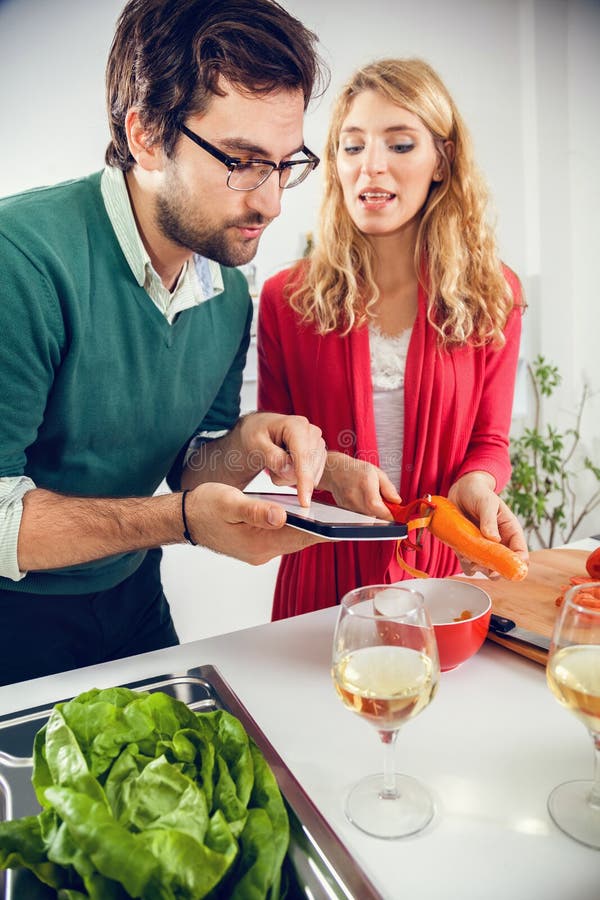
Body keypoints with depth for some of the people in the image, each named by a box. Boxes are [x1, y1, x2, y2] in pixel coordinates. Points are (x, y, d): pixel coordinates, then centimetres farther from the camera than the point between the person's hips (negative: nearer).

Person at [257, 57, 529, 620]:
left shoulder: (493, 295, -2)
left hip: (439, 566, 1)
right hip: (323, 569, 0)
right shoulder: (287, 299, -5)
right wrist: (330, 467, -19)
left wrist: (475, 486, -19)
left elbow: (488, 441, 2)